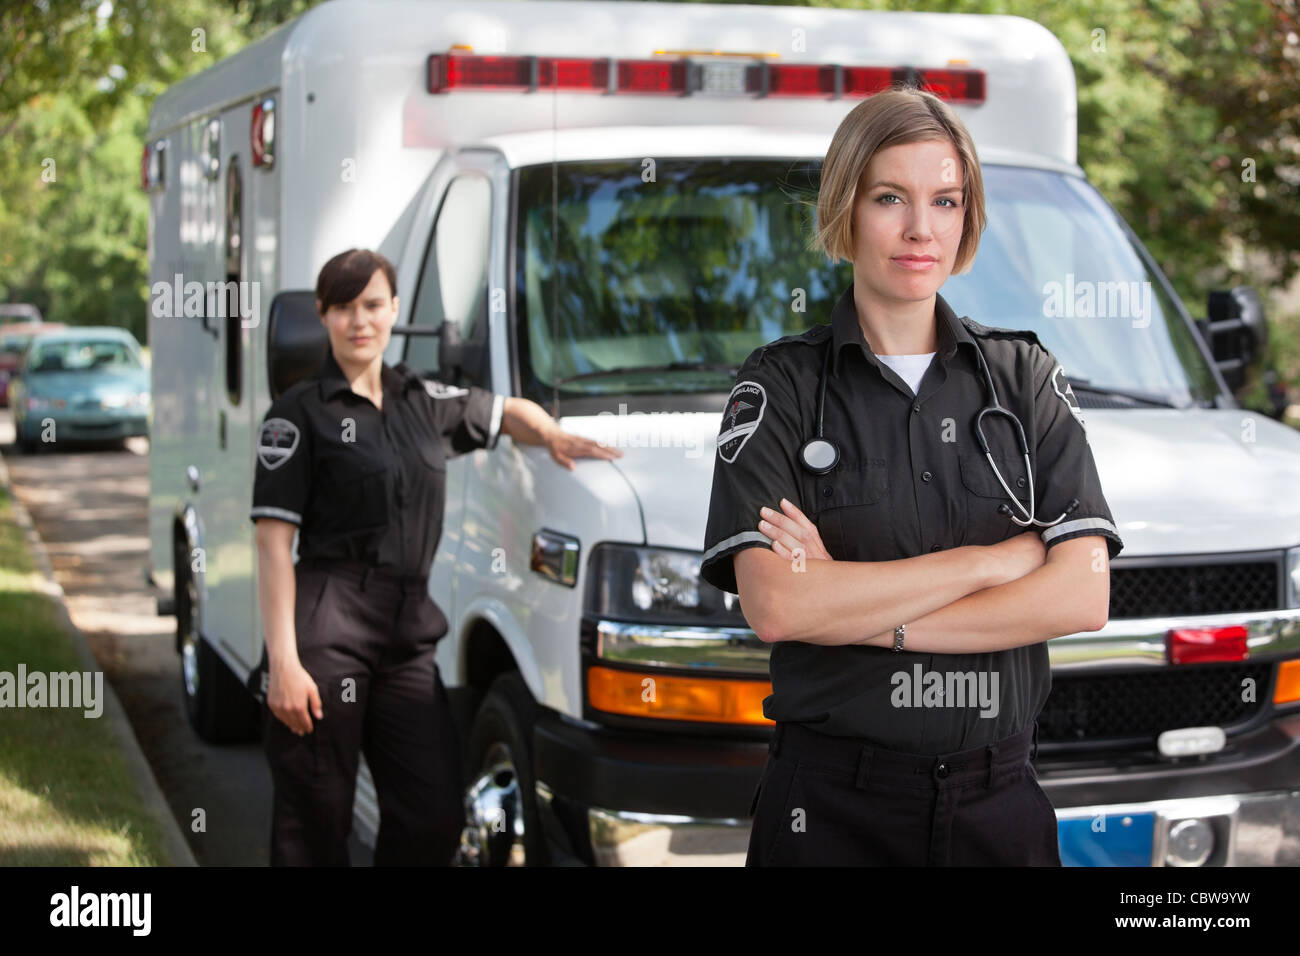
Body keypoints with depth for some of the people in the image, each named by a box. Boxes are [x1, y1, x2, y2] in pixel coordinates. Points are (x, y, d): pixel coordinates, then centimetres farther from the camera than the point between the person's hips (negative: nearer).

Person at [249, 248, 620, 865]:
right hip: (325, 630, -5)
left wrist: (552, 436, 11)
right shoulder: (300, 414, 0)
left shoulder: (426, 402, 16)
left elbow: (508, 412, 35)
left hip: (409, 632, 5)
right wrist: (282, 659, -15)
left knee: (434, 816, 1)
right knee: (314, 822, -1)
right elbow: (274, 542, -6)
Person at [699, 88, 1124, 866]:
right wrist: (991, 560, -11)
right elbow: (775, 608, -16)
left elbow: (1083, 596, -7)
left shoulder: (1025, 376, 5)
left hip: (1000, 801, 2)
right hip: (832, 808, -2)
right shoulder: (781, 385, -2)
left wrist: (853, 610, -13)